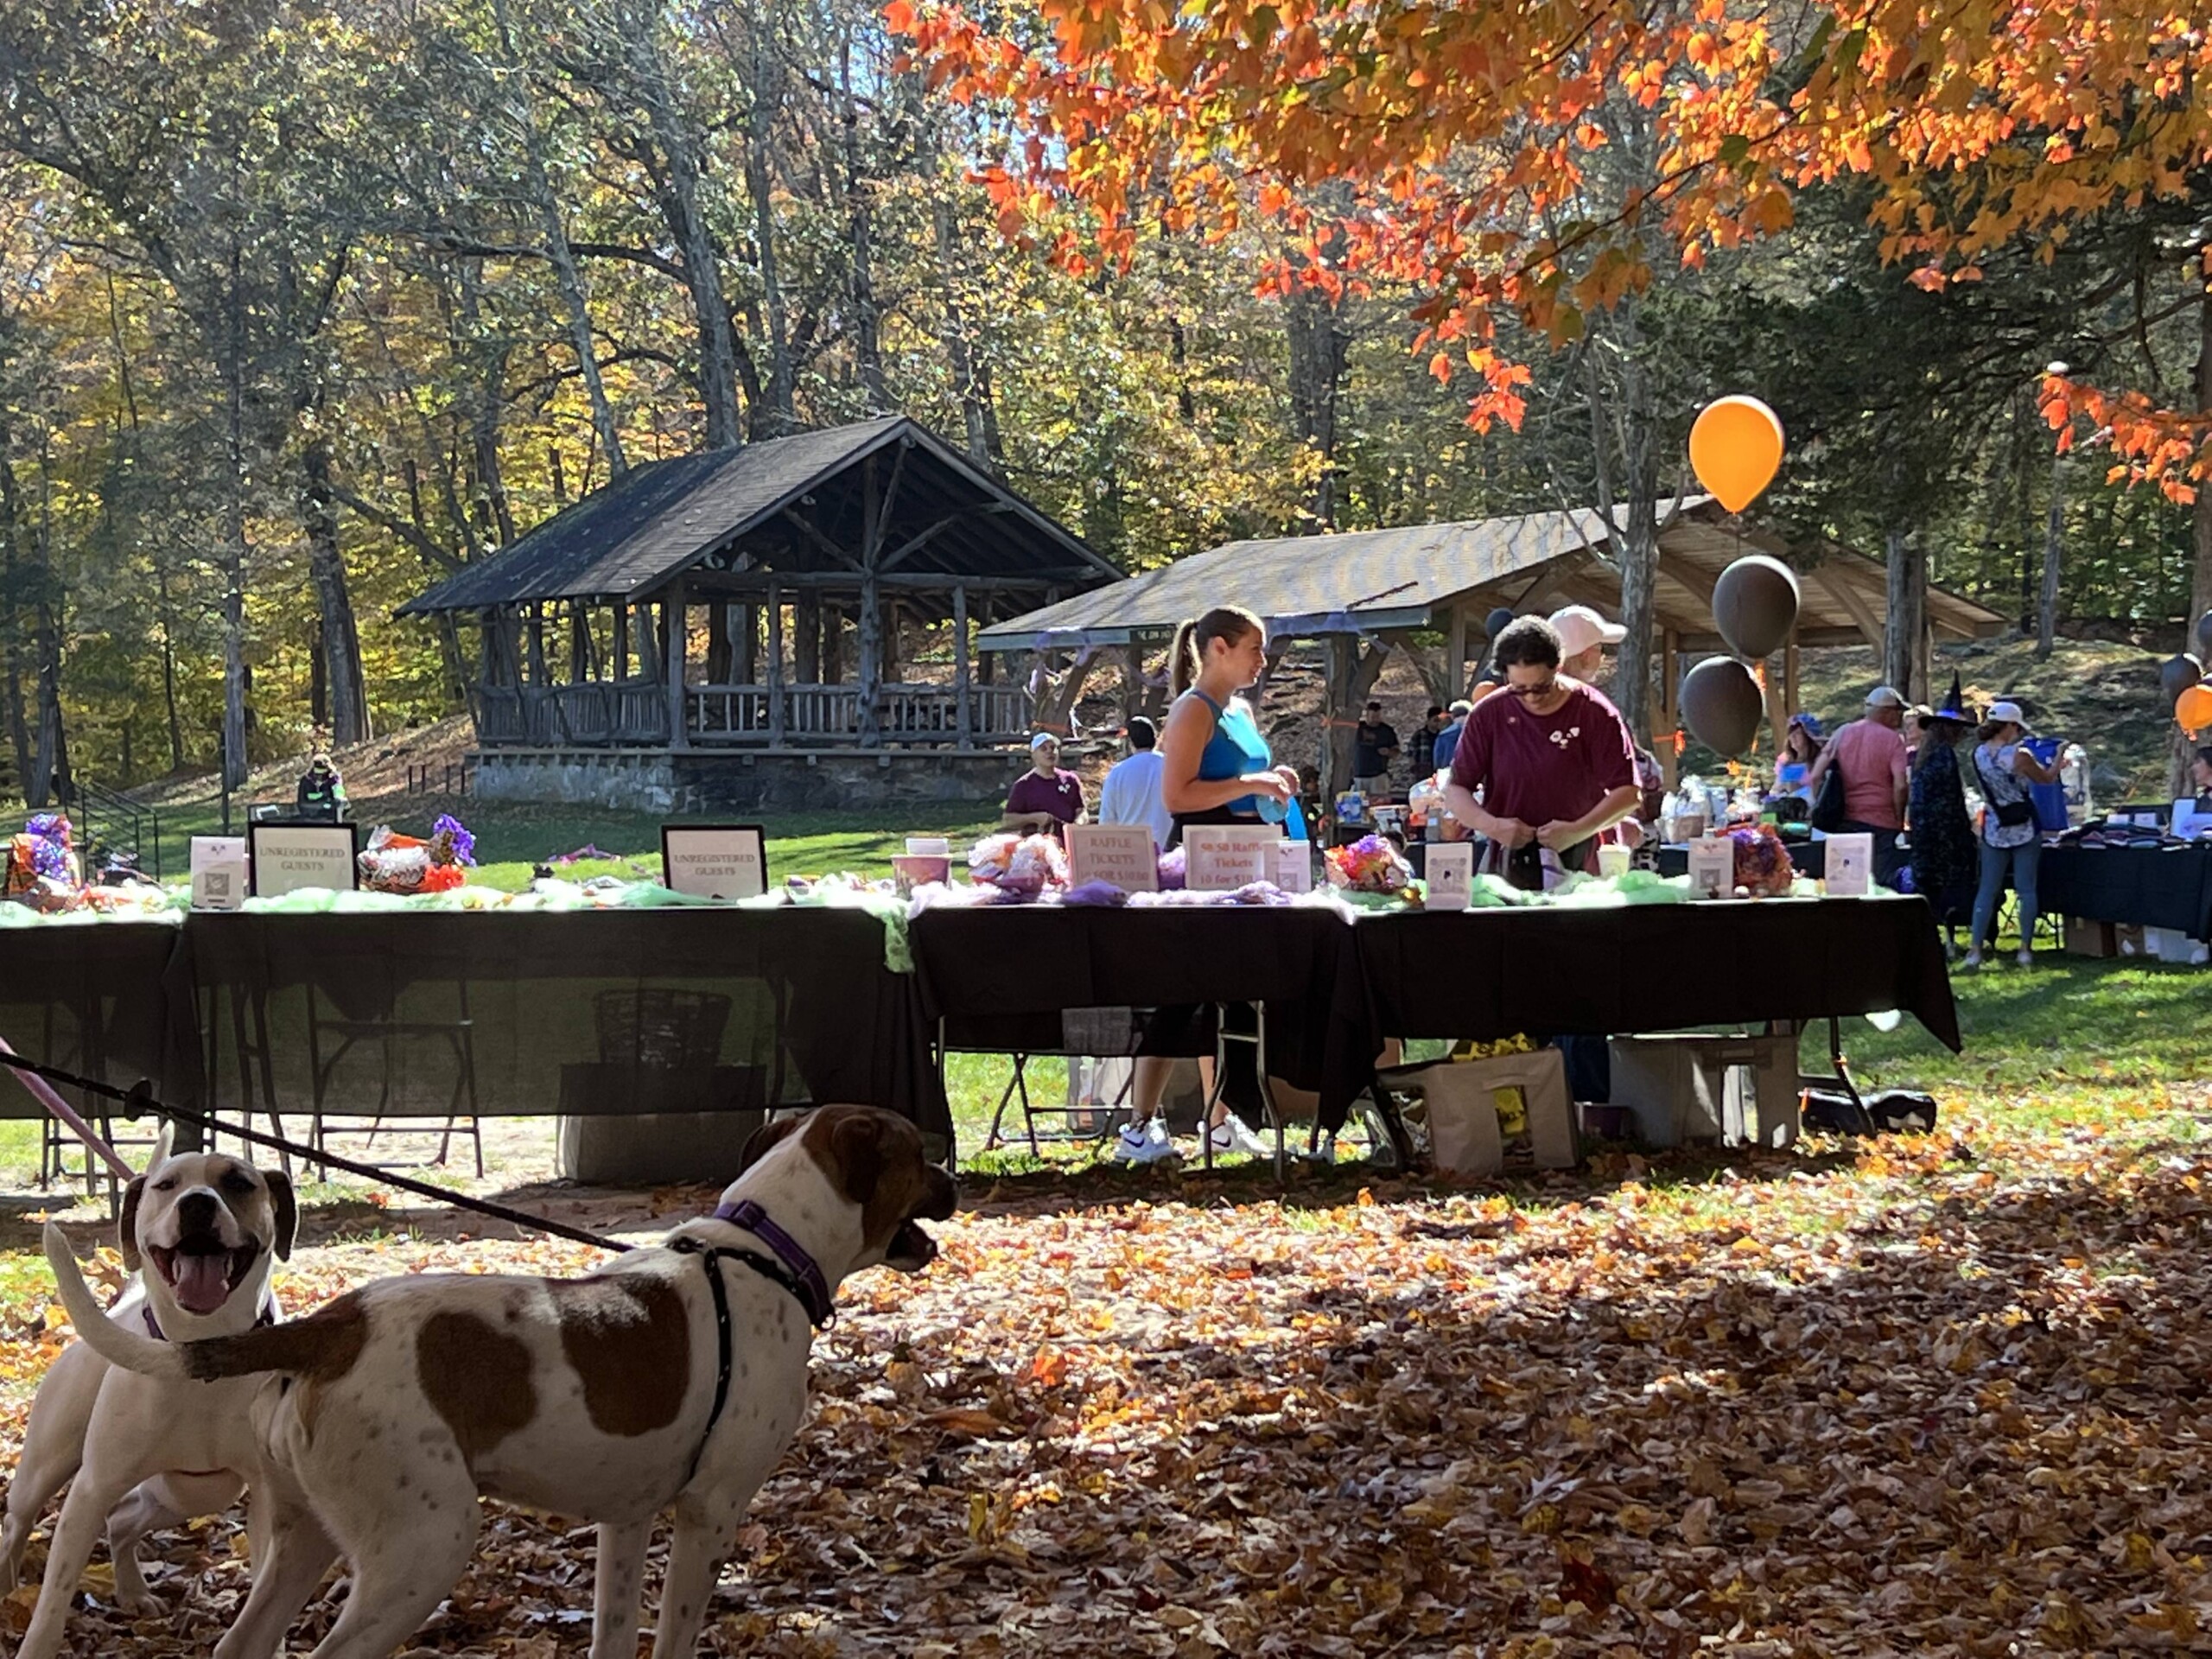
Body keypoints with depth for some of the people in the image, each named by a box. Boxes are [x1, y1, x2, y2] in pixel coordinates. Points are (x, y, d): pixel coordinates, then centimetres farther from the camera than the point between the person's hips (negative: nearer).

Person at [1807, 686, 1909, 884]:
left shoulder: (1842, 733, 8)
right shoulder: (1893, 739, -4)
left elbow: (1816, 777, 3)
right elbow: (1900, 786, -14)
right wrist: (1900, 819, -1)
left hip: (1844, 822, 4)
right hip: (1881, 823, -4)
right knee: (1884, 885, -2)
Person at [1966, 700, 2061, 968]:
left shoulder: (1979, 753, -2)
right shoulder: (2019, 756, -16)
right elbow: (2047, 778, 1)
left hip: (1994, 830, 4)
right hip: (2024, 829, -4)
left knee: (1988, 890, 7)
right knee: (2026, 889, 4)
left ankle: (1975, 948, 2)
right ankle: (2025, 949, 4)